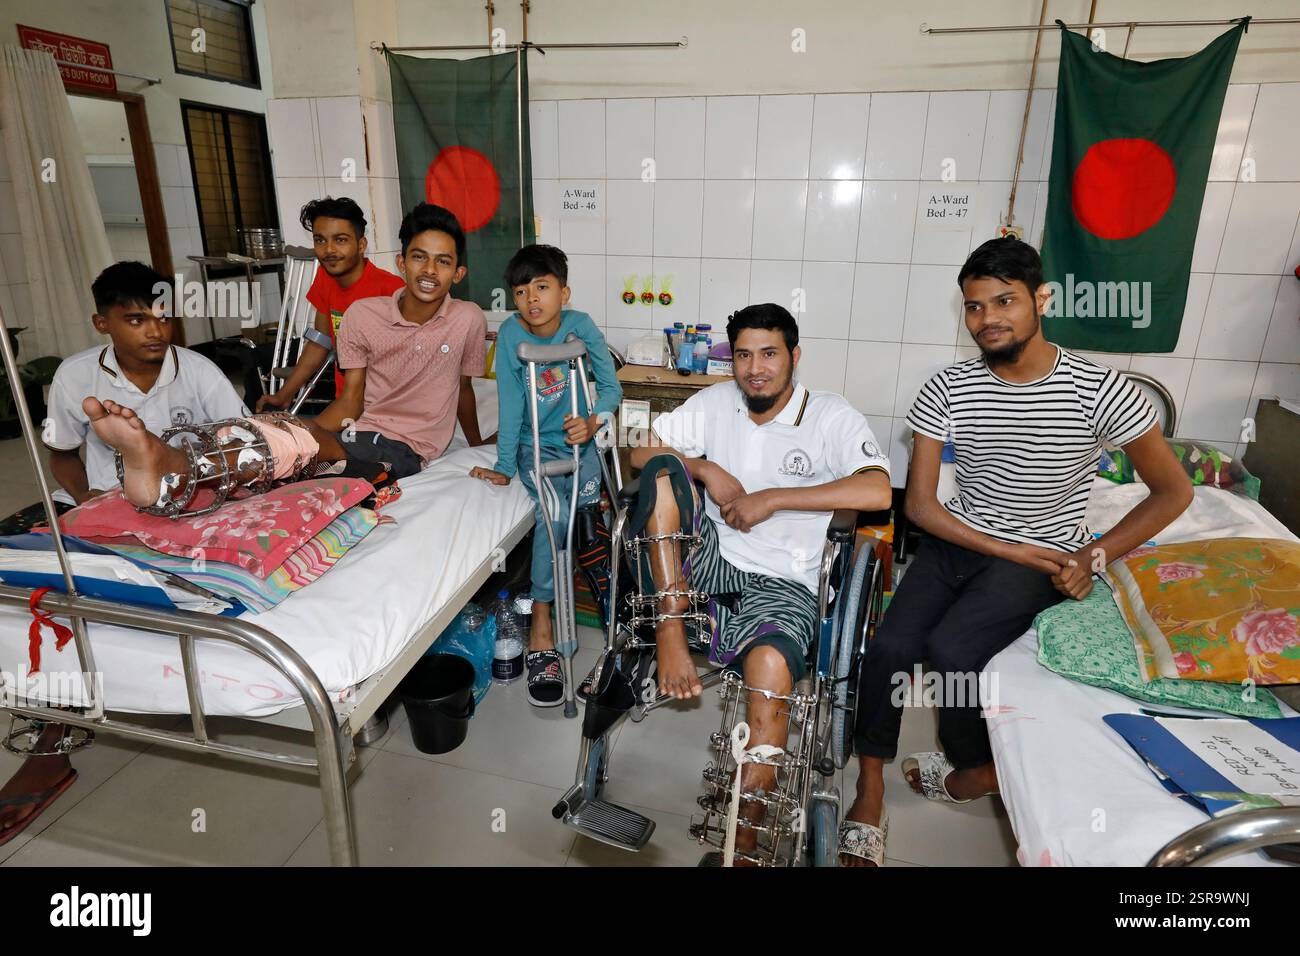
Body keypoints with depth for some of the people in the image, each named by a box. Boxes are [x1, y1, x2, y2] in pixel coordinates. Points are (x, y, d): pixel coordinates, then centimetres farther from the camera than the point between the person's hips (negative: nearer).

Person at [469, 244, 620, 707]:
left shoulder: (581, 325, -9)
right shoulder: (511, 333, -11)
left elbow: (611, 386, -9)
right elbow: (511, 405, -11)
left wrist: (592, 421, -29)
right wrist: (503, 467, -13)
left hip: (579, 444, 2)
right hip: (536, 447, -2)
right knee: (553, 515, -27)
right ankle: (540, 631, -18)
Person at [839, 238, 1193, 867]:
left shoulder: (1099, 390, -11)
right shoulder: (947, 389, -5)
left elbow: (1173, 491, 0)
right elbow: (919, 504, -5)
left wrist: (1095, 556, -9)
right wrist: (1008, 550, -14)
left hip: (1042, 557, -2)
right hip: (957, 540, 3)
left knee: (950, 648, -26)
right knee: (889, 645, -20)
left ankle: (977, 769, 8)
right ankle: (869, 796, -1)